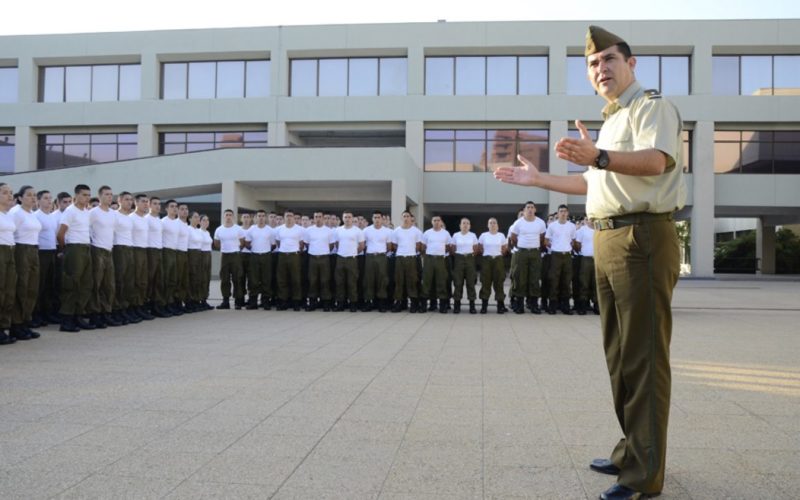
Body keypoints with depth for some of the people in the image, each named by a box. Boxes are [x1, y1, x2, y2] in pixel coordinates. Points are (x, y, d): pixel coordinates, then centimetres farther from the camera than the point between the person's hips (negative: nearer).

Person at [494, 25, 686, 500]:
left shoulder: (652, 105, -4)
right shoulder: (611, 121, 24)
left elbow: (656, 160, -23)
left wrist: (598, 156, -39)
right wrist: (536, 179, 30)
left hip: (643, 237, -9)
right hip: (607, 241, 10)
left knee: (644, 358, -7)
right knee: (621, 356, 15)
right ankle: (633, 451, 28)